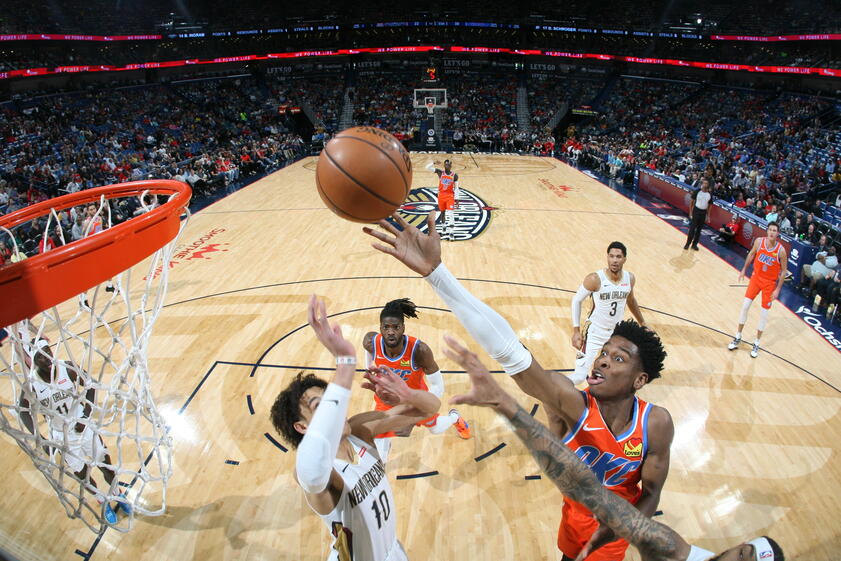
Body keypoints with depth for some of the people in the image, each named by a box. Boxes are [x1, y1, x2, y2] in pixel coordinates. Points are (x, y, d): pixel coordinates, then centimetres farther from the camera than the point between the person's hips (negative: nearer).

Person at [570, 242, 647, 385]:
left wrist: (643, 323, 20)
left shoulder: (630, 278, -6)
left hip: (617, 331, 5)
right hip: (595, 332, -5)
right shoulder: (595, 279, -22)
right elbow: (577, 300, -11)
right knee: (579, 377, -13)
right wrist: (576, 331, -15)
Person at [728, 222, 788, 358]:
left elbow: (783, 271, -11)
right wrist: (744, 270, 9)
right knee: (745, 305, 0)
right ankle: (738, 337, 15)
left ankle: (756, 344, 19)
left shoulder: (781, 250, -20)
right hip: (756, 277, 2)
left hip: (770, 283, -2)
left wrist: (778, 289, -12)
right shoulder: (759, 241, -13)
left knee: (764, 313, 5)